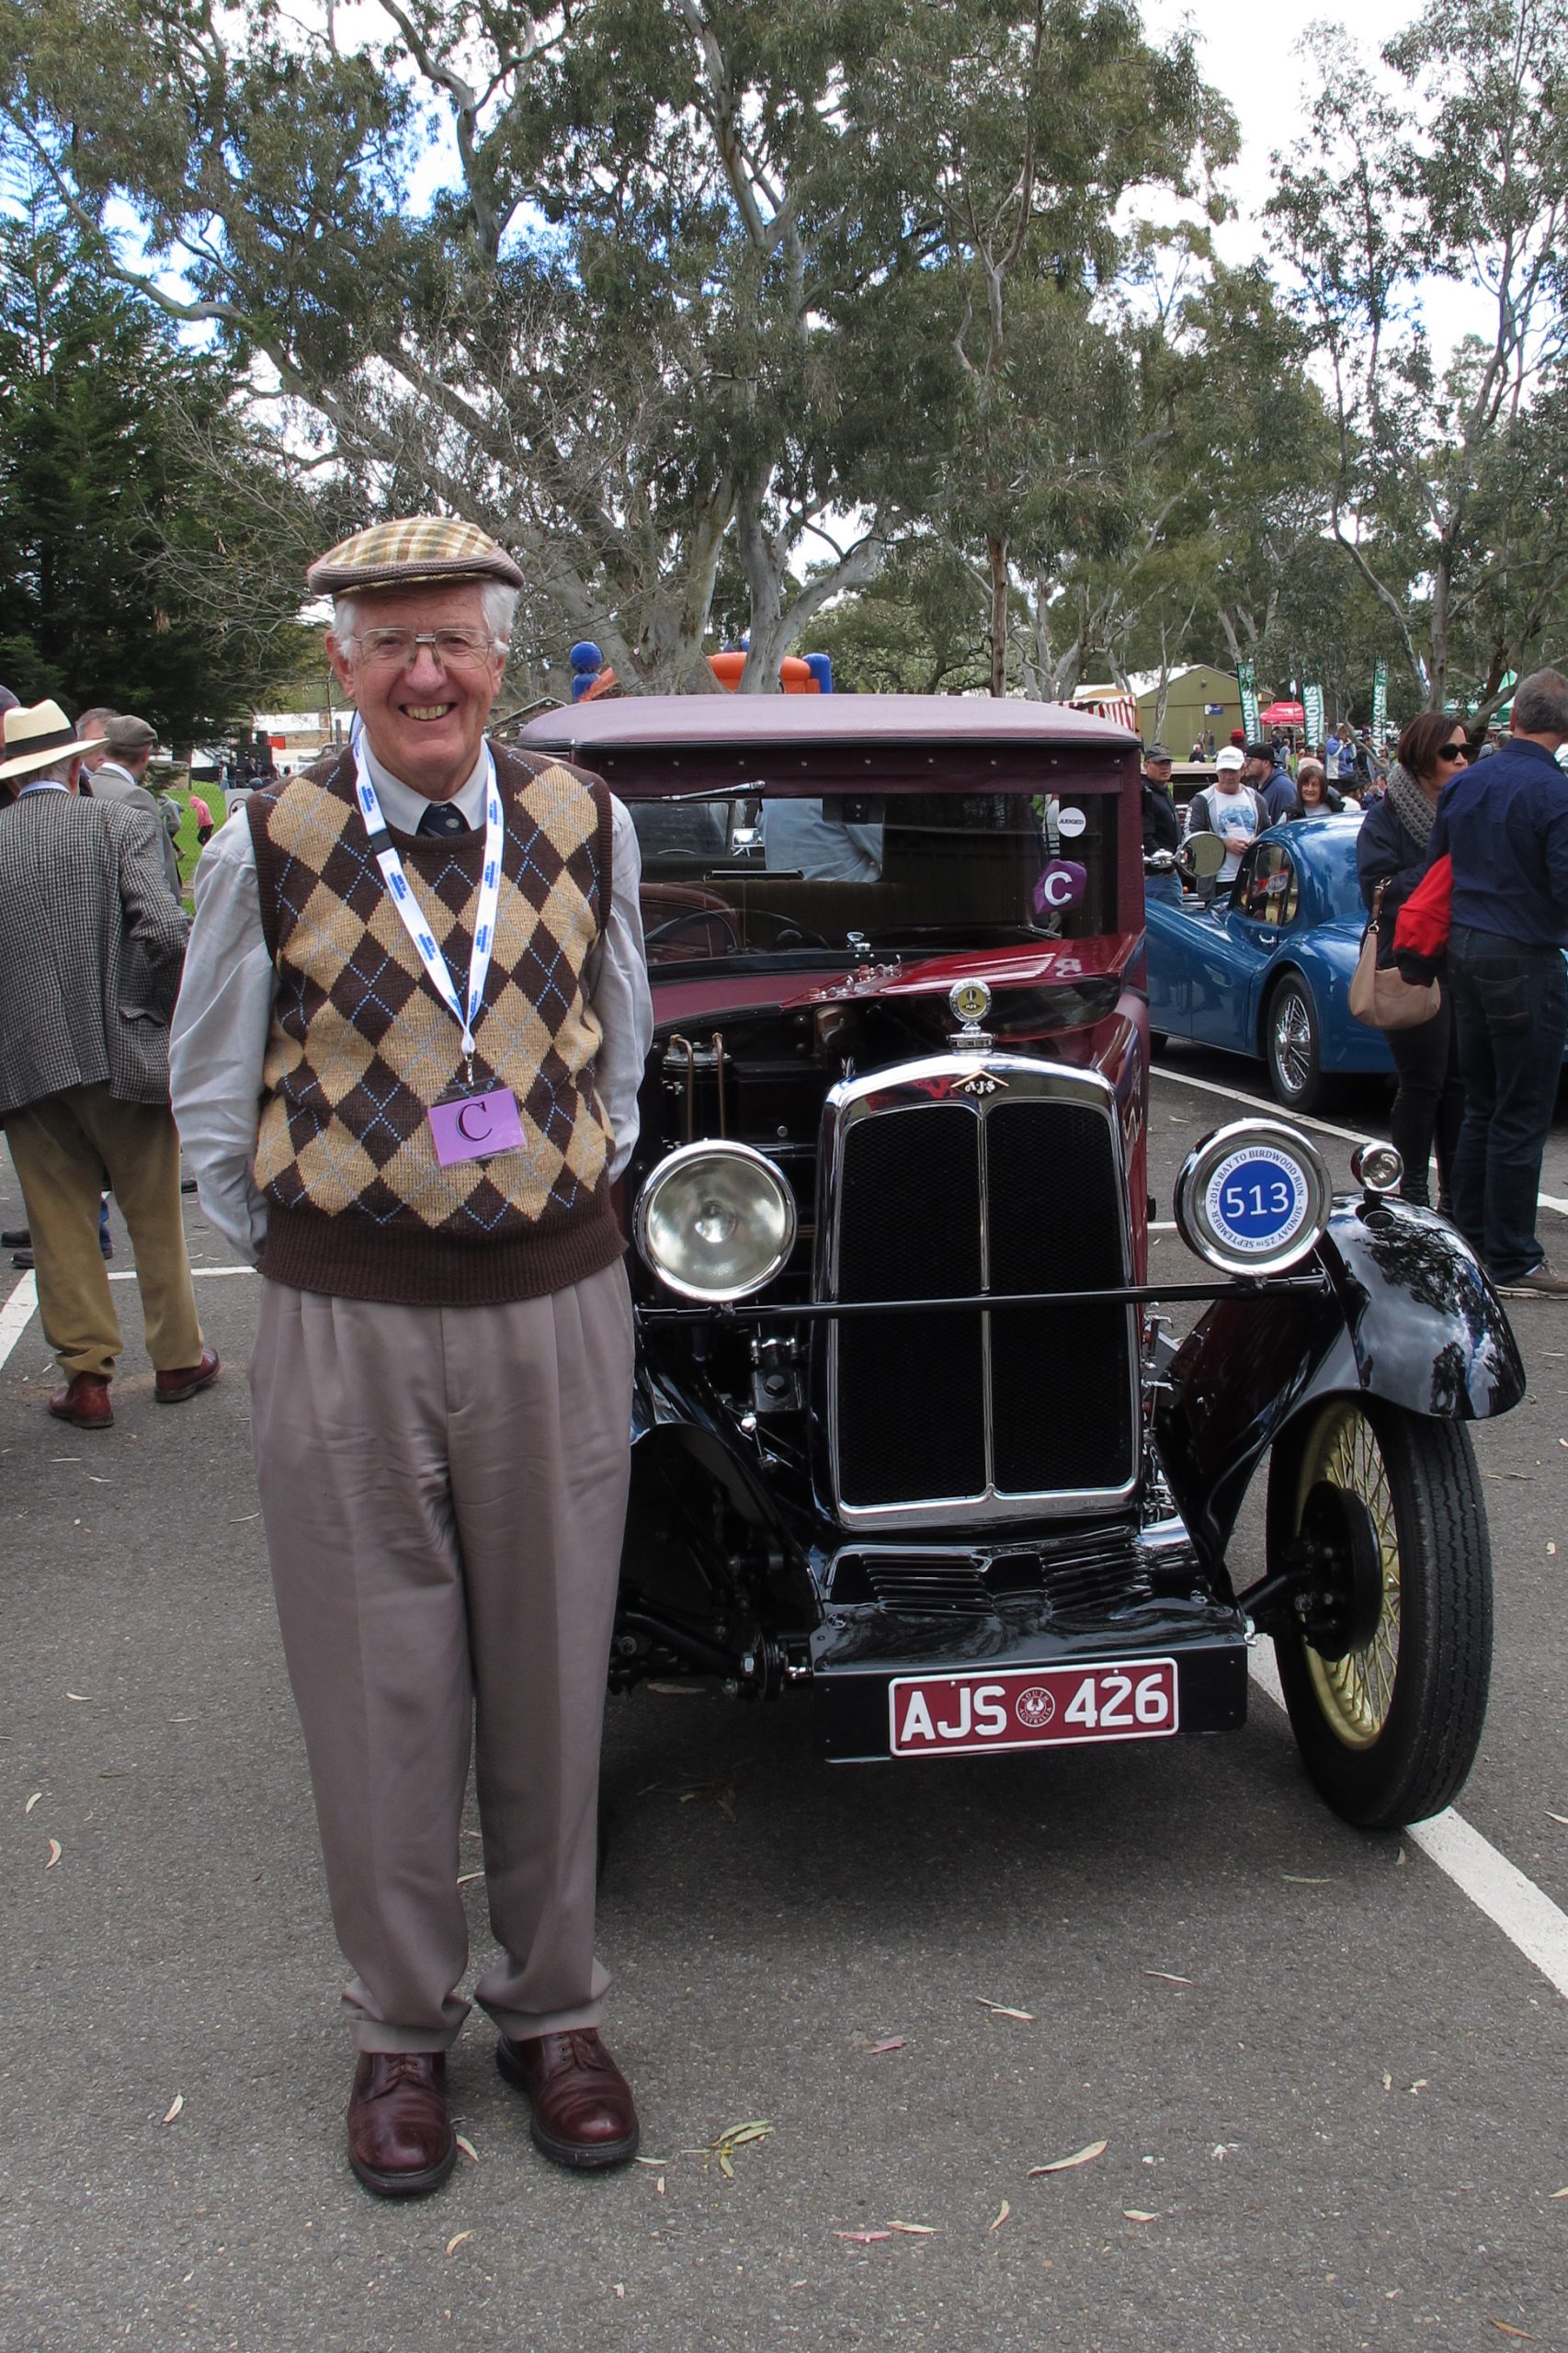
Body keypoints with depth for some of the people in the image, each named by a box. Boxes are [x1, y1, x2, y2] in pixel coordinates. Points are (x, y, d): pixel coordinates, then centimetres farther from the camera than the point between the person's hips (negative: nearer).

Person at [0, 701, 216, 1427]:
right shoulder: (120, 826, -4)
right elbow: (165, 930, -16)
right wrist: (166, 1012, -1)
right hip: (122, 1057, -2)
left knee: (61, 1228, 12)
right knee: (155, 1218, 13)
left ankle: (87, 1376, 17)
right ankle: (177, 1359, 25)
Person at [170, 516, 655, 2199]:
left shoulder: (583, 824, 4)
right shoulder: (268, 848, -2)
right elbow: (211, 1097, 8)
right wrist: (299, 1255, 8)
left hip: (556, 1310, 2)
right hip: (344, 1323, -1)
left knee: (548, 1678, 11)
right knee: (378, 1692, 8)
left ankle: (551, 2010, 29)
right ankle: (400, 2027, 27)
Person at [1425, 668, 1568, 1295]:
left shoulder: (1462, 785, 7)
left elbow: (1433, 869, 15)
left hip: (1464, 953, 7)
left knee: (1480, 1107, 17)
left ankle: (1469, 1239, 22)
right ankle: (1512, 1261, 3)